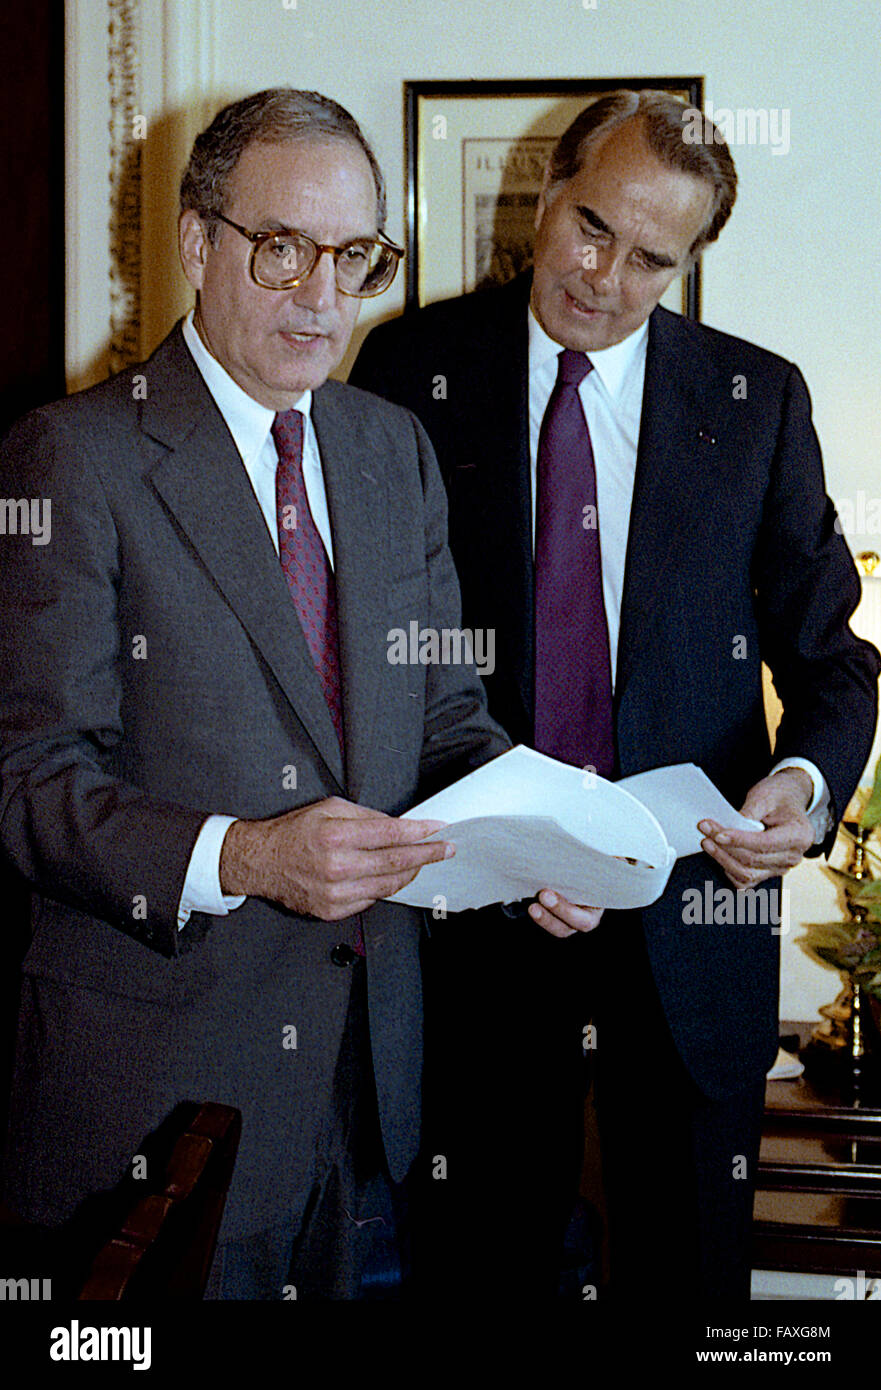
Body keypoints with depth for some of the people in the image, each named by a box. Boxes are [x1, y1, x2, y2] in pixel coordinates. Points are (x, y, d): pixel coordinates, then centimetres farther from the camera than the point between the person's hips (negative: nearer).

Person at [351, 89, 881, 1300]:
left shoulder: (759, 399, 4)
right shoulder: (414, 366, 2)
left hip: (691, 898, 1)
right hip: (475, 898, 0)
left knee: (690, 1259, 13)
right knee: (487, 1256, 14)